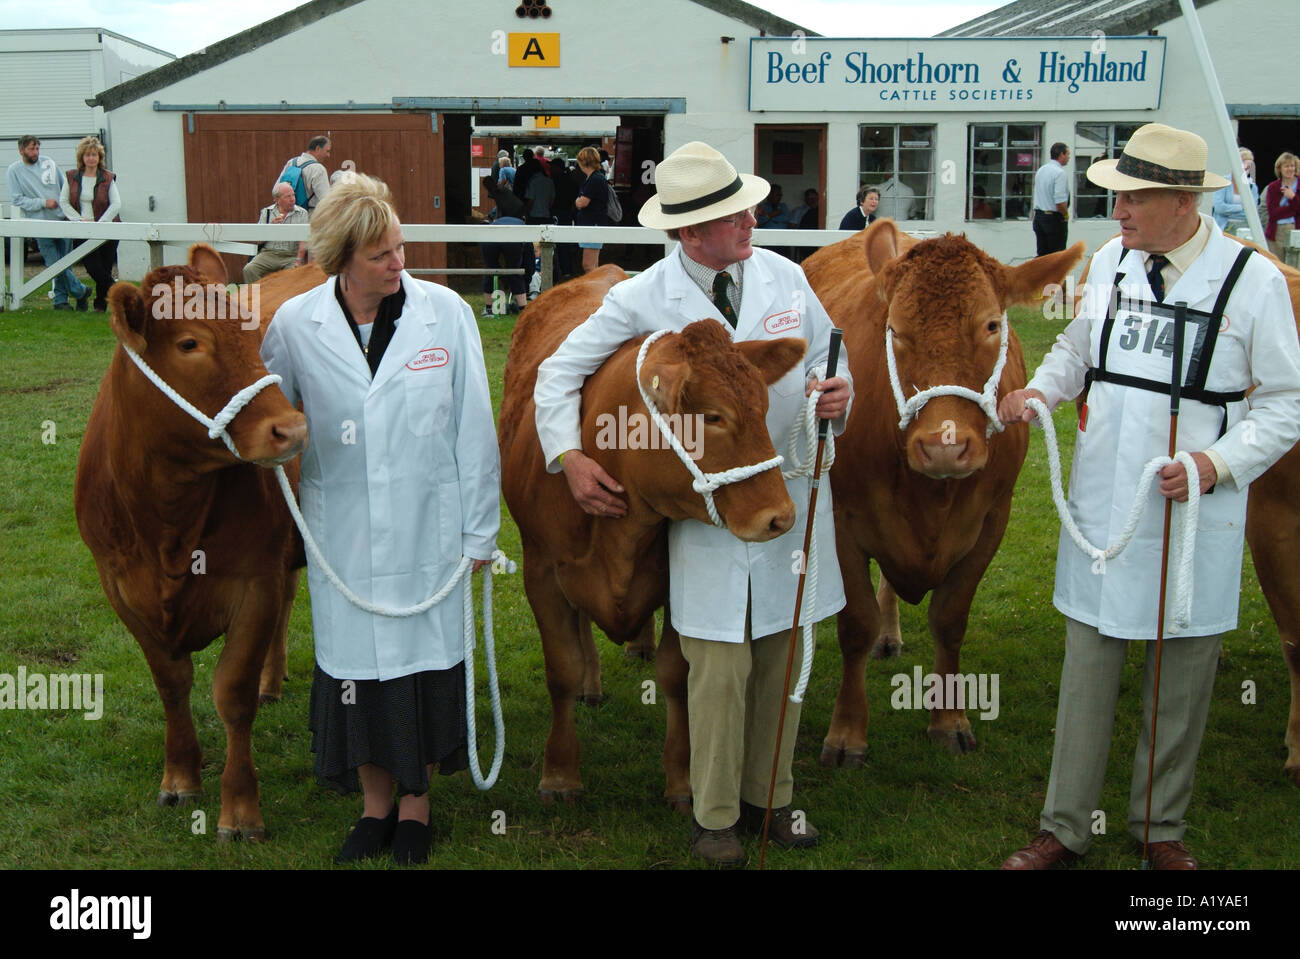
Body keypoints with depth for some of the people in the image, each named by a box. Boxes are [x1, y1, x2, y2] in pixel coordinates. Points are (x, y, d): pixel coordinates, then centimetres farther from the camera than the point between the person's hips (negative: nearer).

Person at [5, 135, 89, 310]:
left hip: (62, 219, 3)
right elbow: (17, 199, -5)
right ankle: (80, 291, 8)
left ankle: (61, 299, 16)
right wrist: (43, 202, -12)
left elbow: (65, 187, 17)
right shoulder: (14, 171, 1)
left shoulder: (48, 162, 11)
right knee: (55, 265, -7)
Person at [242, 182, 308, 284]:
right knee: (249, 270, -23)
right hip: (268, 254, 2)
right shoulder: (266, 212, 13)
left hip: (291, 255, -2)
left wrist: (299, 260, -19)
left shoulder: (302, 213, 7)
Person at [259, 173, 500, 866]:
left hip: (428, 525, -1)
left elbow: (474, 428, -2)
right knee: (353, 662, 9)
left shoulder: (445, 313, -7)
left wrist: (479, 531, -1)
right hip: (342, 534, 1)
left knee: (425, 659, 8)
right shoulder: (295, 324, -5)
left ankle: (415, 802, 29)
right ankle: (376, 802, 30)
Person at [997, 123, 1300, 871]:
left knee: (1181, 680, 10)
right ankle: (1066, 829, 22)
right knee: (1088, 667, 10)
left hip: (1195, 515, -3)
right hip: (1101, 502, 3)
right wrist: (1039, 390, -1)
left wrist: (1219, 462, -18)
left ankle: (1161, 828, 29)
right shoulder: (1109, 261, 3)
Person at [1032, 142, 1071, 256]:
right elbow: (1060, 201, -24)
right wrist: (1066, 215, -7)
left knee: (1042, 254, 11)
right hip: (1054, 218, -8)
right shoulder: (1060, 173, -16)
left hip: (1038, 215, 8)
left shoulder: (1041, 170, 11)